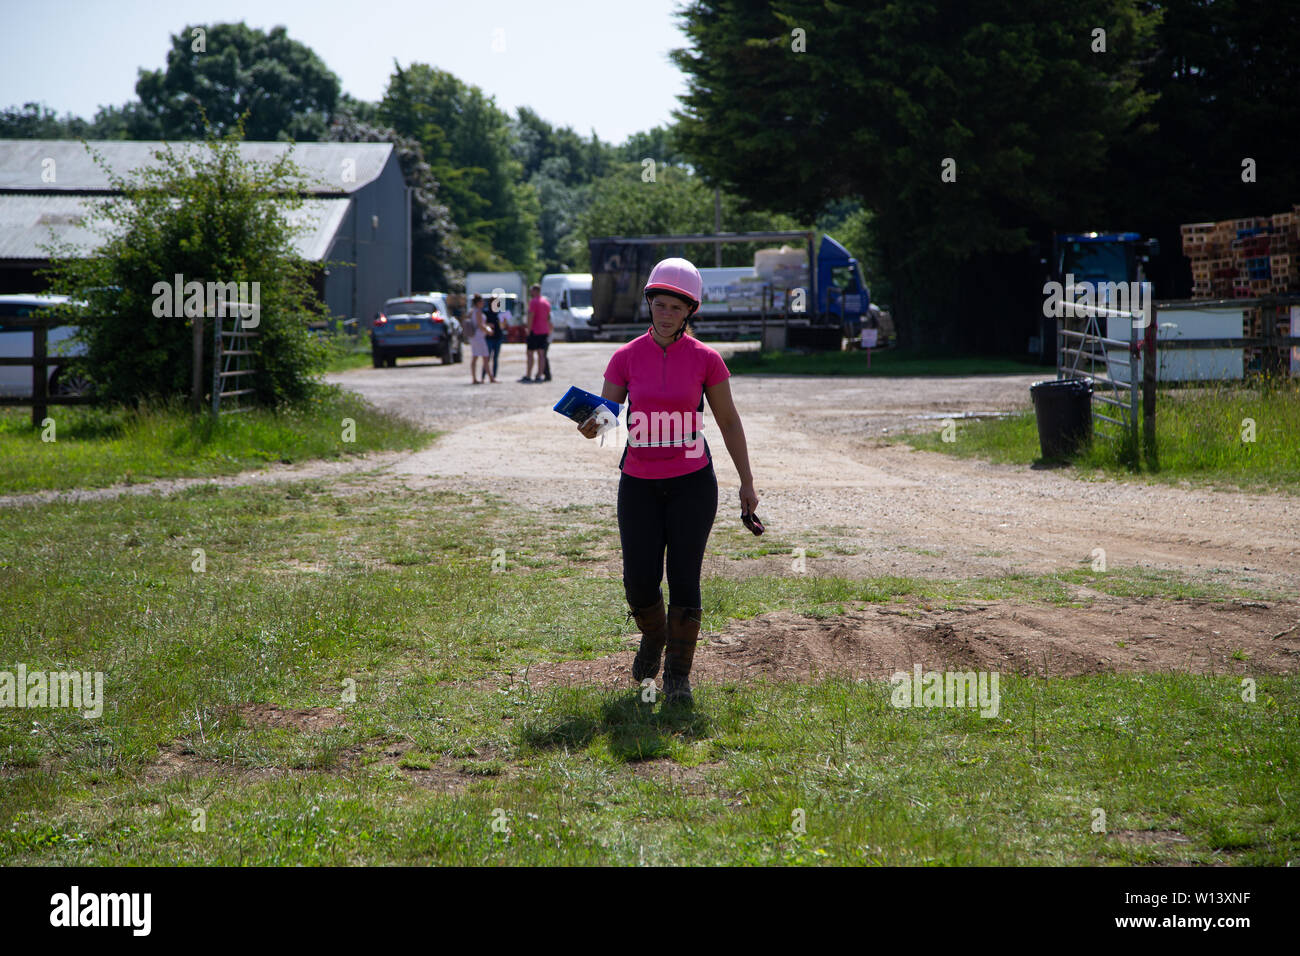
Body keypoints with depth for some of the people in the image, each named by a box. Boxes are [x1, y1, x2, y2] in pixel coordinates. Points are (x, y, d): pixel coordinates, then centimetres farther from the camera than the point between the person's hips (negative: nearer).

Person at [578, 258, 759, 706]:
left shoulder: (705, 359, -2)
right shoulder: (626, 358, 0)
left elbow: (728, 421, 6)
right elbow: (605, 415, 0)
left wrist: (747, 482, 6)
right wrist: (591, 426, -25)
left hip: (692, 483, -1)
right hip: (639, 484, 1)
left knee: (684, 581, -4)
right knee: (640, 582, -1)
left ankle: (678, 675, 10)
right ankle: (654, 635, 33)